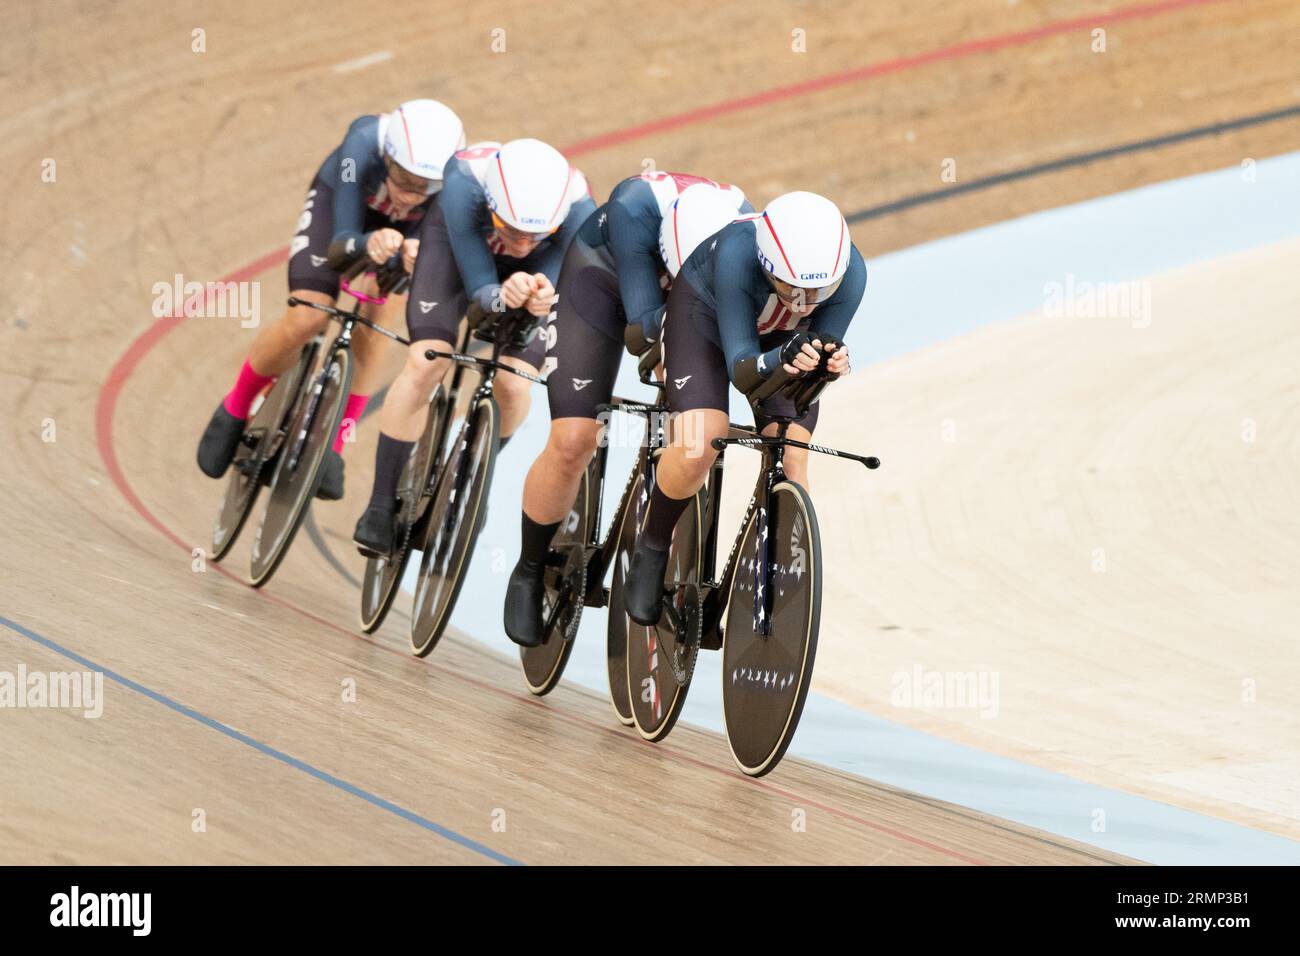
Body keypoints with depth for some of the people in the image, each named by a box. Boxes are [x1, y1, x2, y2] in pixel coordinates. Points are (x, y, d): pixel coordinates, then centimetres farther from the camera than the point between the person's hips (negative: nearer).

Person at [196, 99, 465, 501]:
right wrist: (369, 242, -64)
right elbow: (342, 240, -40)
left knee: (372, 331, -18)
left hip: (404, 229, 2)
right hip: (341, 201, -2)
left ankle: (336, 444, -1)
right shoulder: (363, 145, -42)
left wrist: (416, 255, -59)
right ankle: (235, 409, 8)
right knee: (307, 320, -17)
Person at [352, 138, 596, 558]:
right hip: (457, 238, -1)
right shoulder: (466, 186, -42)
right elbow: (479, 289, -36)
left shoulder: (577, 207, -39)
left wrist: (541, 300, -58)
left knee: (513, 385, -16)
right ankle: (381, 507, -10)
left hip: (533, 269, 1)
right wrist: (501, 297, -59)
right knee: (426, 363, -21)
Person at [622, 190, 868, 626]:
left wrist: (831, 361, -46)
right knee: (699, 448, -23)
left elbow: (822, 357, -22)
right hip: (706, 312, -3)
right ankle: (651, 550, 4)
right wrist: (780, 360, -59)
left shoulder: (849, 272, -34)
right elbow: (740, 367, -38)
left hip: (785, 335, 3)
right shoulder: (737, 253, -42)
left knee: (790, 467, -13)